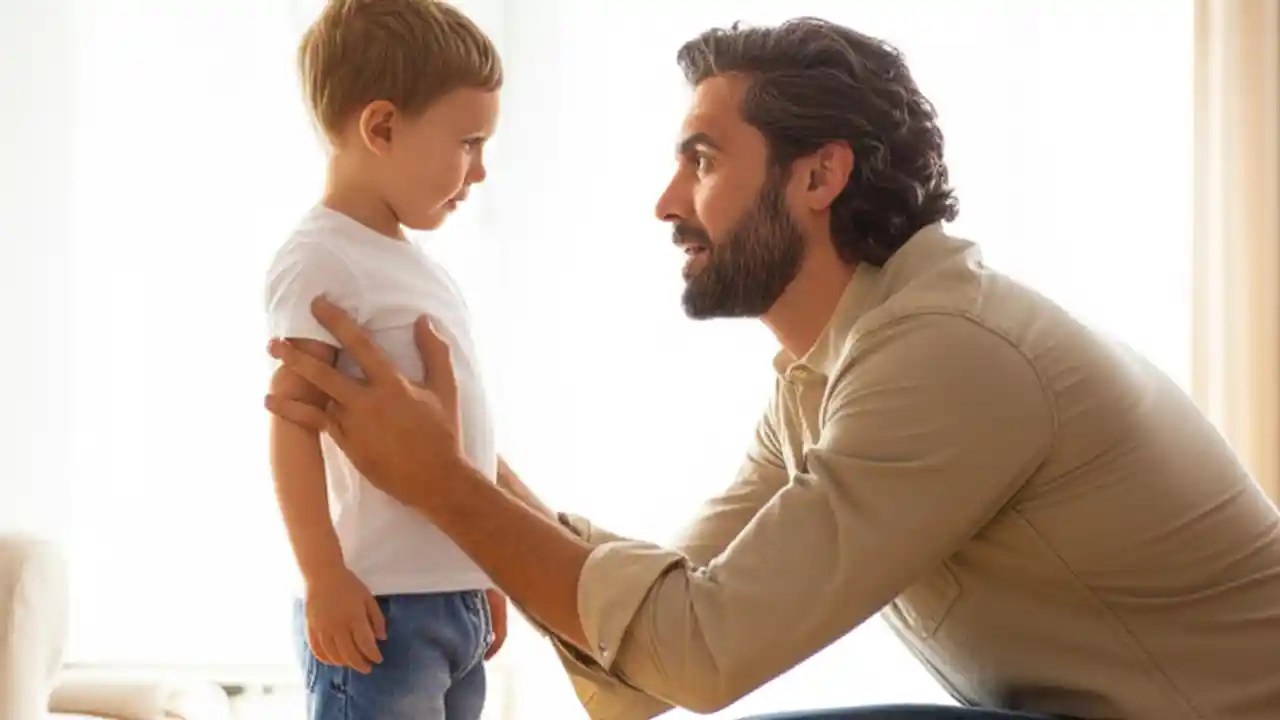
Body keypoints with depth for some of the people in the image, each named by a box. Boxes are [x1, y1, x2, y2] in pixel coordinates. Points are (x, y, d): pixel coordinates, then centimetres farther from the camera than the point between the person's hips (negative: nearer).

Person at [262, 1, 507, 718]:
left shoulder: (419, 264, 16)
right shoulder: (323, 260, -12)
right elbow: (293, 419, -18)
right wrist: (325, 578, -23)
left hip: (455, 598, 9)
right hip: (381, 607, -9)